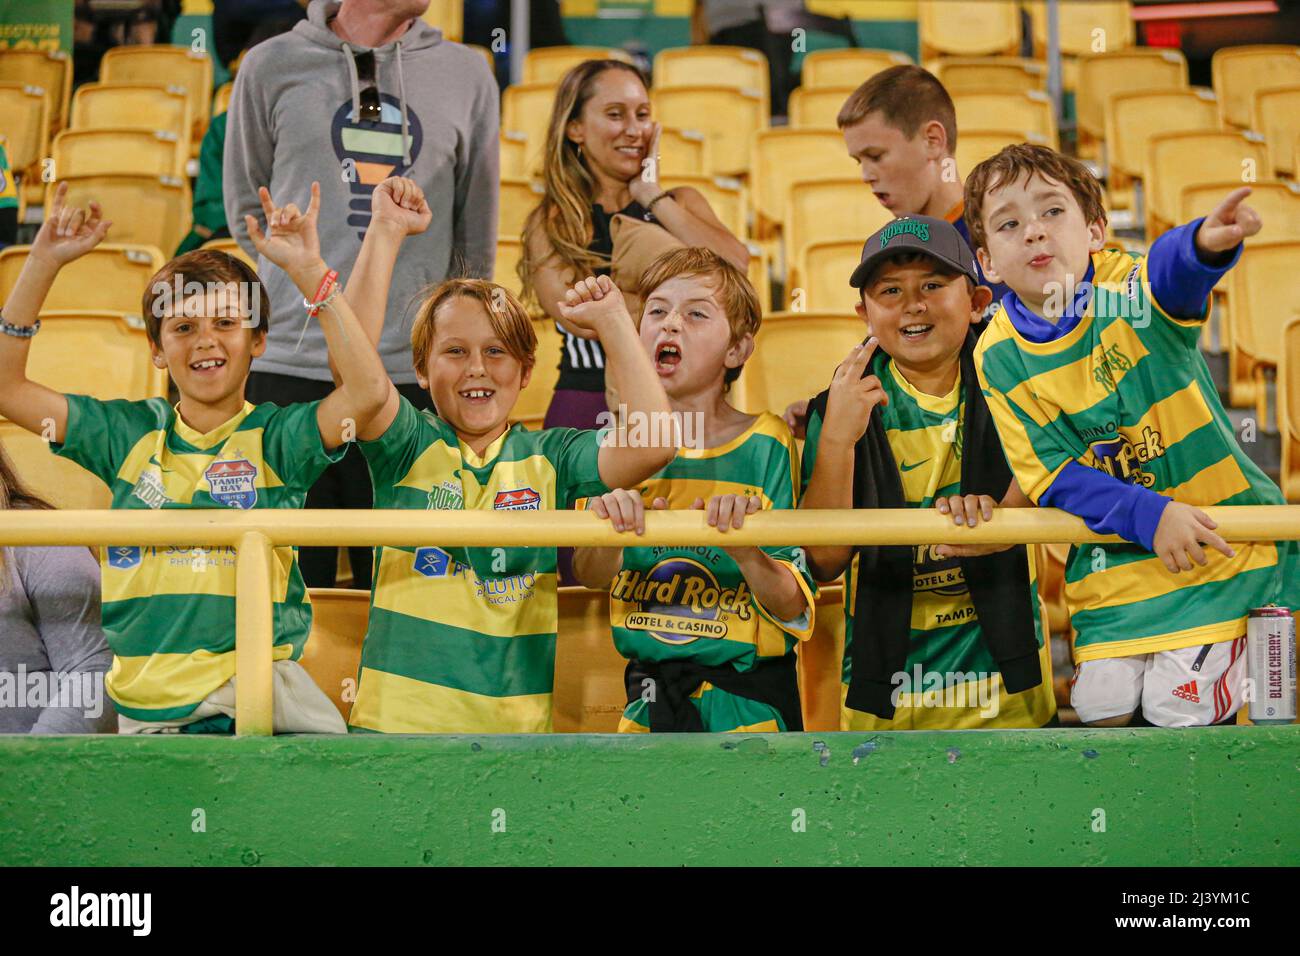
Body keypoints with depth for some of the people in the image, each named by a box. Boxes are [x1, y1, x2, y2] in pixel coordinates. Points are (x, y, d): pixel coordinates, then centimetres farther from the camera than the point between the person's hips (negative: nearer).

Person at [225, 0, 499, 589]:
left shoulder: (465, 73, 9)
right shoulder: (272, 66, 6)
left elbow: (476, 237, 14)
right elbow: (246, 208, 13)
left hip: (416, 371, 1)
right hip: (293, 368, -1)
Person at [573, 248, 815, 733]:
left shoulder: (765, 446, -8)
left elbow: (793, 606, -10)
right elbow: (591, 577, -7)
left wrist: (745, 551, -29)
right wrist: (606, 533, -28)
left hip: (747, 699, -3)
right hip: (649, 689, 3)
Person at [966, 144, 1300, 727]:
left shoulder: (1127, 290, -14)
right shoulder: (1000, 358, -6)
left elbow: (1173, 273, -40)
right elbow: (1053, 476, -8)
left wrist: (1205, 243, -66)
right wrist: (1149, 515, -23)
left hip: (1220, 532, -3)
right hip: (1116, 557, 3)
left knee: (1177, 712, -9)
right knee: (1104, 710, -5)